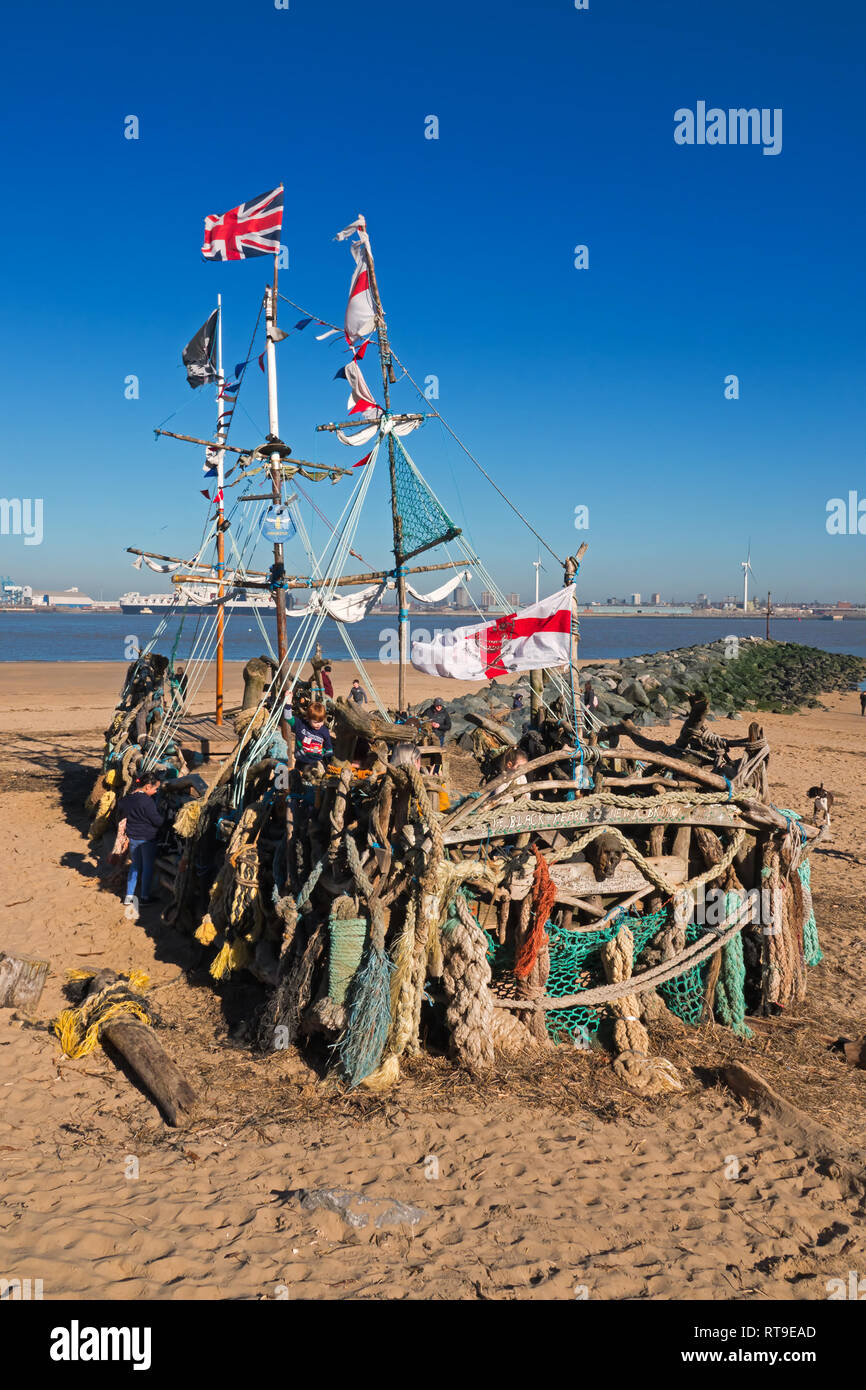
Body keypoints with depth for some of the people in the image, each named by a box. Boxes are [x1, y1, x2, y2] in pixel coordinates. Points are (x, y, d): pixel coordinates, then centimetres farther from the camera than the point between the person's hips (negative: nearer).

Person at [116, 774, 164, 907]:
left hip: (132, 837, 7)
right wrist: (163, 814, -1)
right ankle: (145, 897, 17)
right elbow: (158, 821, -20)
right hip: (147, 838, -7)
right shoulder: (147, 801, -24)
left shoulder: (126, 799, 0)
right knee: (148, 866, 8)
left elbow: (120, 816, 15)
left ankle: (128, 896, 20)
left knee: (135, 865, 18)